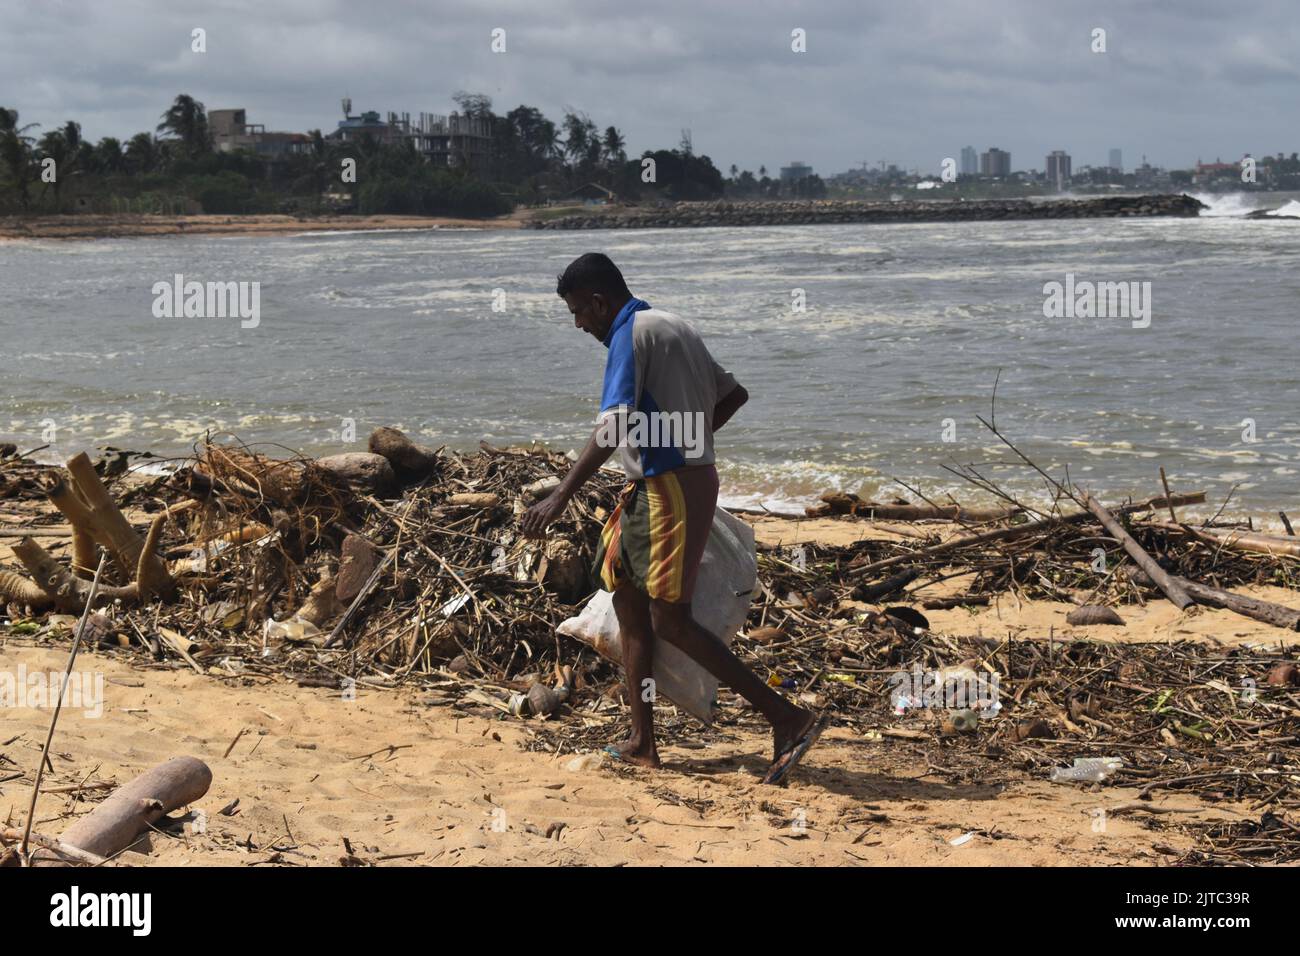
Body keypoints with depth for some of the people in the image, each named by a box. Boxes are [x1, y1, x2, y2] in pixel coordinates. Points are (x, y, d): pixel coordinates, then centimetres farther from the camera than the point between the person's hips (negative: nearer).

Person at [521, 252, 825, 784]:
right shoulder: (673, 327, 16)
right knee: (628, 600, 13)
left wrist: (562, 496, -27)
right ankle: (642, 744, 17)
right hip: (653, 487, 10)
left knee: (670, 622, -8)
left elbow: (614, 426, -25)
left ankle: (787, 719, -8)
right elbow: (733, 395, 23)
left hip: (673, 489, -10)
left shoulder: (632, 333, -13)